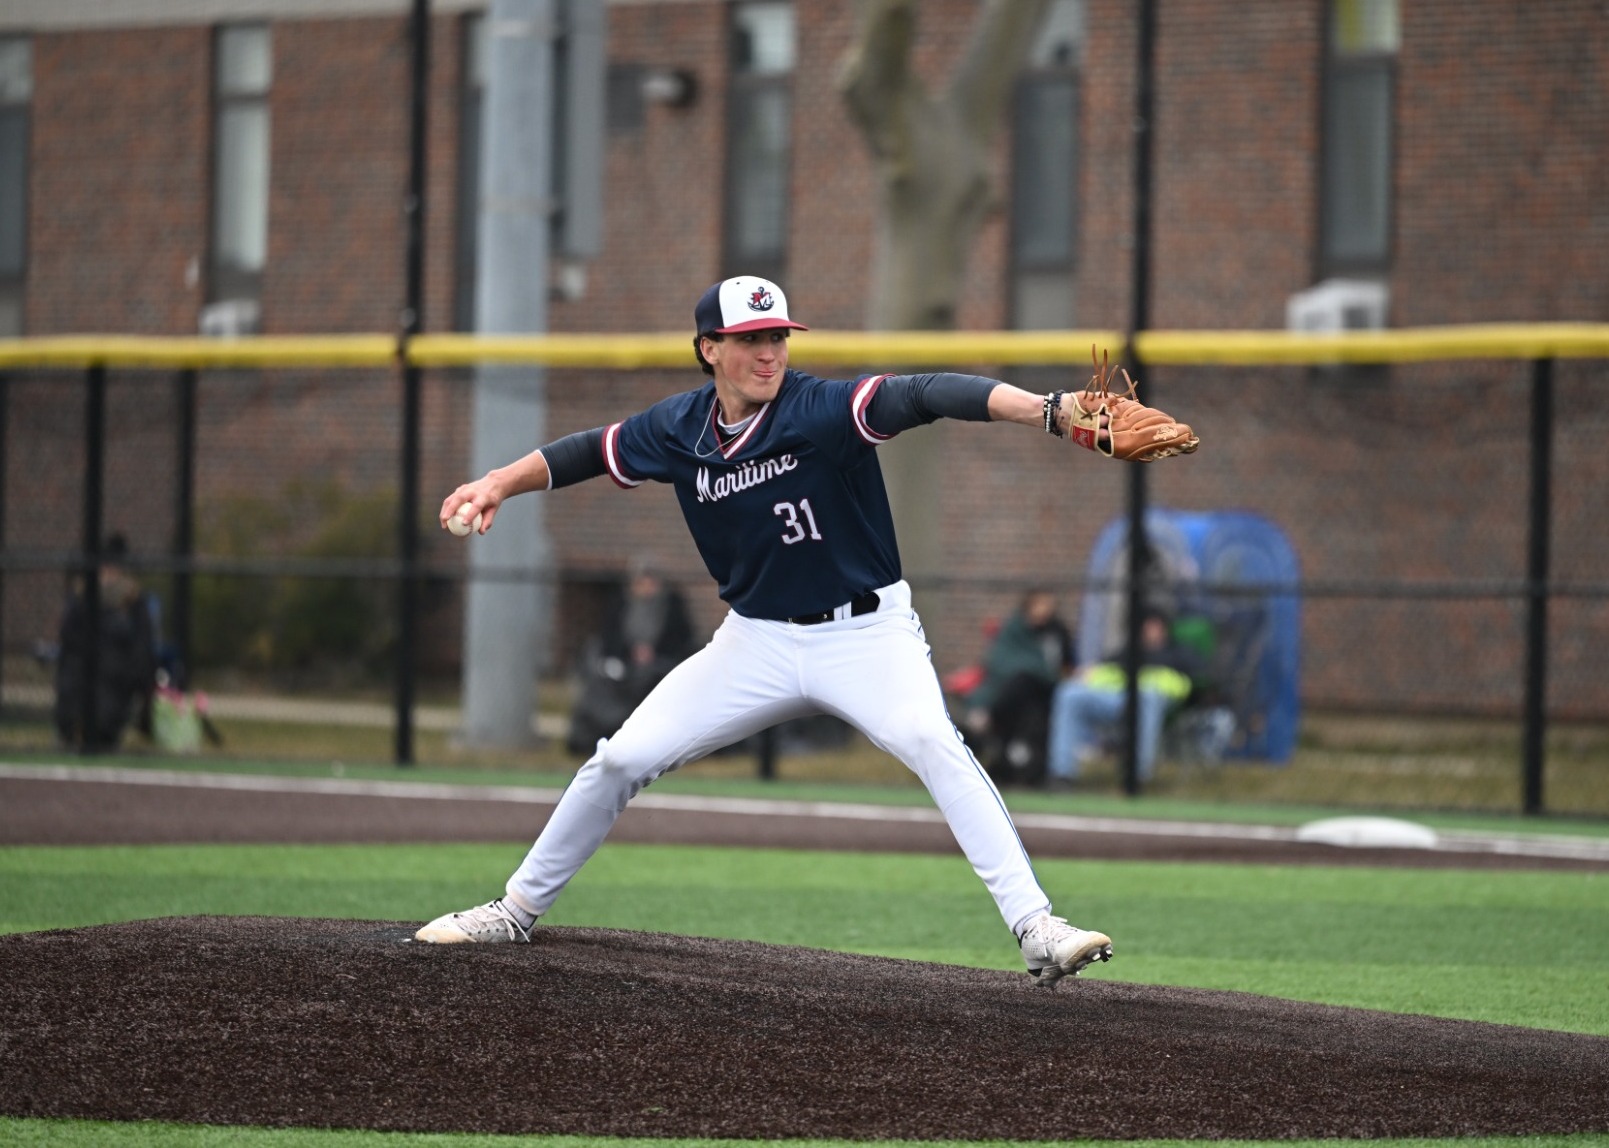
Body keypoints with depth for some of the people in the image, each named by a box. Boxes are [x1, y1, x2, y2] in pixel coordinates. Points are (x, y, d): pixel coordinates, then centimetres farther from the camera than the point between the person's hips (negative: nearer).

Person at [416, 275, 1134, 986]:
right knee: (620, 760, 3)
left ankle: (1036, 930, -35)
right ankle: (517, 909, 24)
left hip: (866, 631, -5)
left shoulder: (823, 410, -21)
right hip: (757, 643, 5)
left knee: (932, 741, -31)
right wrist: (500, 484, 0)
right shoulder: (678, 430, -5)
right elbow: (591, 452, 14)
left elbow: (925, 396, -36)